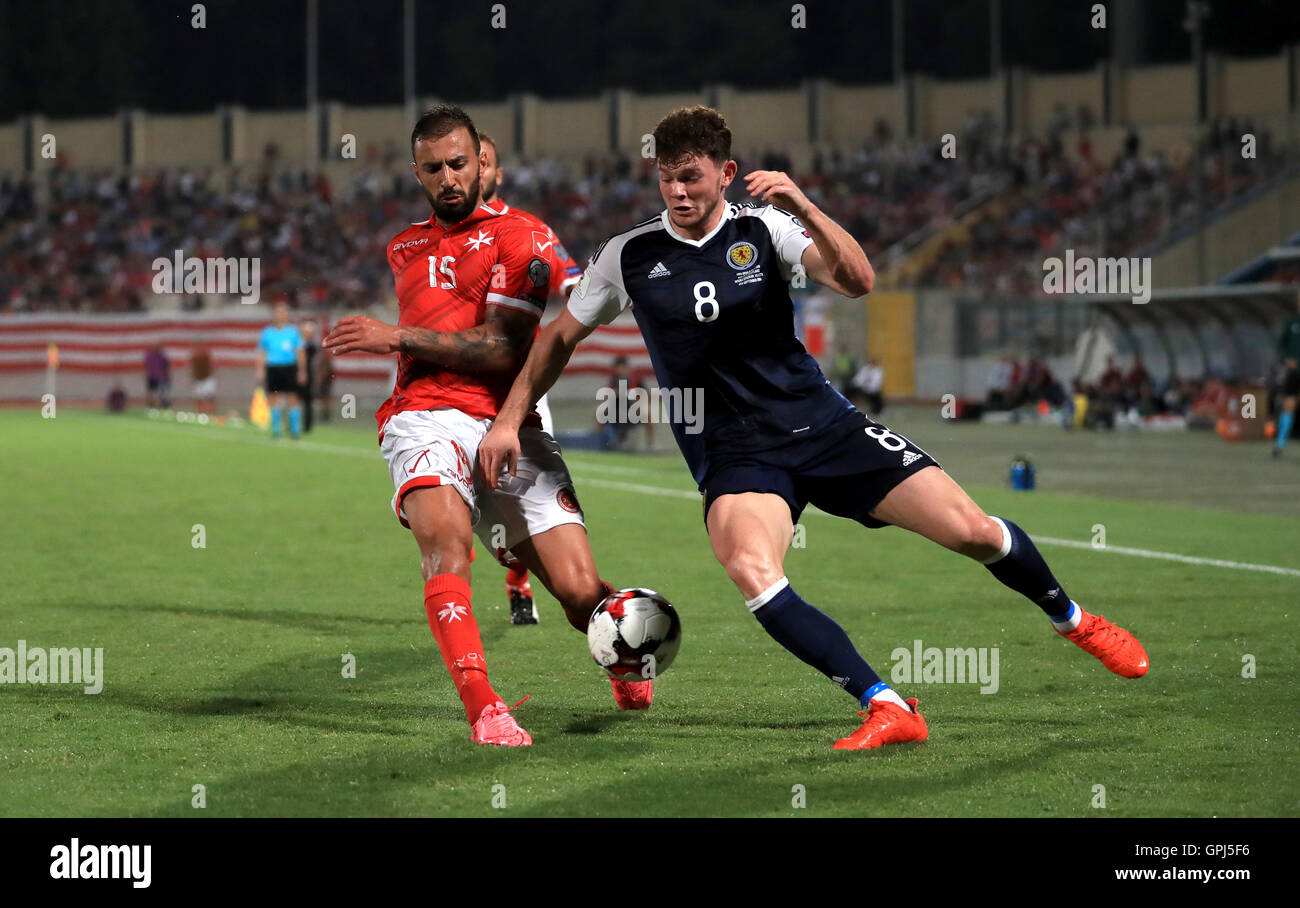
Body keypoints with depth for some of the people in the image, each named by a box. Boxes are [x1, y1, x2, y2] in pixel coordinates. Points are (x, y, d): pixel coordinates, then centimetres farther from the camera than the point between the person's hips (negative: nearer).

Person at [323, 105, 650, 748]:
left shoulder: (517, 238, 5)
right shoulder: (405, 249, 26)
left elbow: (501, 350, -6)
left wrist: (398, 338, -6)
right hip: (425, 419, 3)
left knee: (581, 593, -11)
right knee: (446, 542, -32)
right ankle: (482, 708, -44)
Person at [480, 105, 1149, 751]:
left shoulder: (762, 228, -1)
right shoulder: (629, 255, 2)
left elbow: (856, 281, -15)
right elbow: (561, 337, 15)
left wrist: (803, 209, -29)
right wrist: (510, 420, 7)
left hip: (819, 424, 0)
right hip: (733, 457, 0)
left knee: (972, 531, -8)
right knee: (750, 570, -35)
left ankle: (1070, 619, 24)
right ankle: (886, 710, -30)